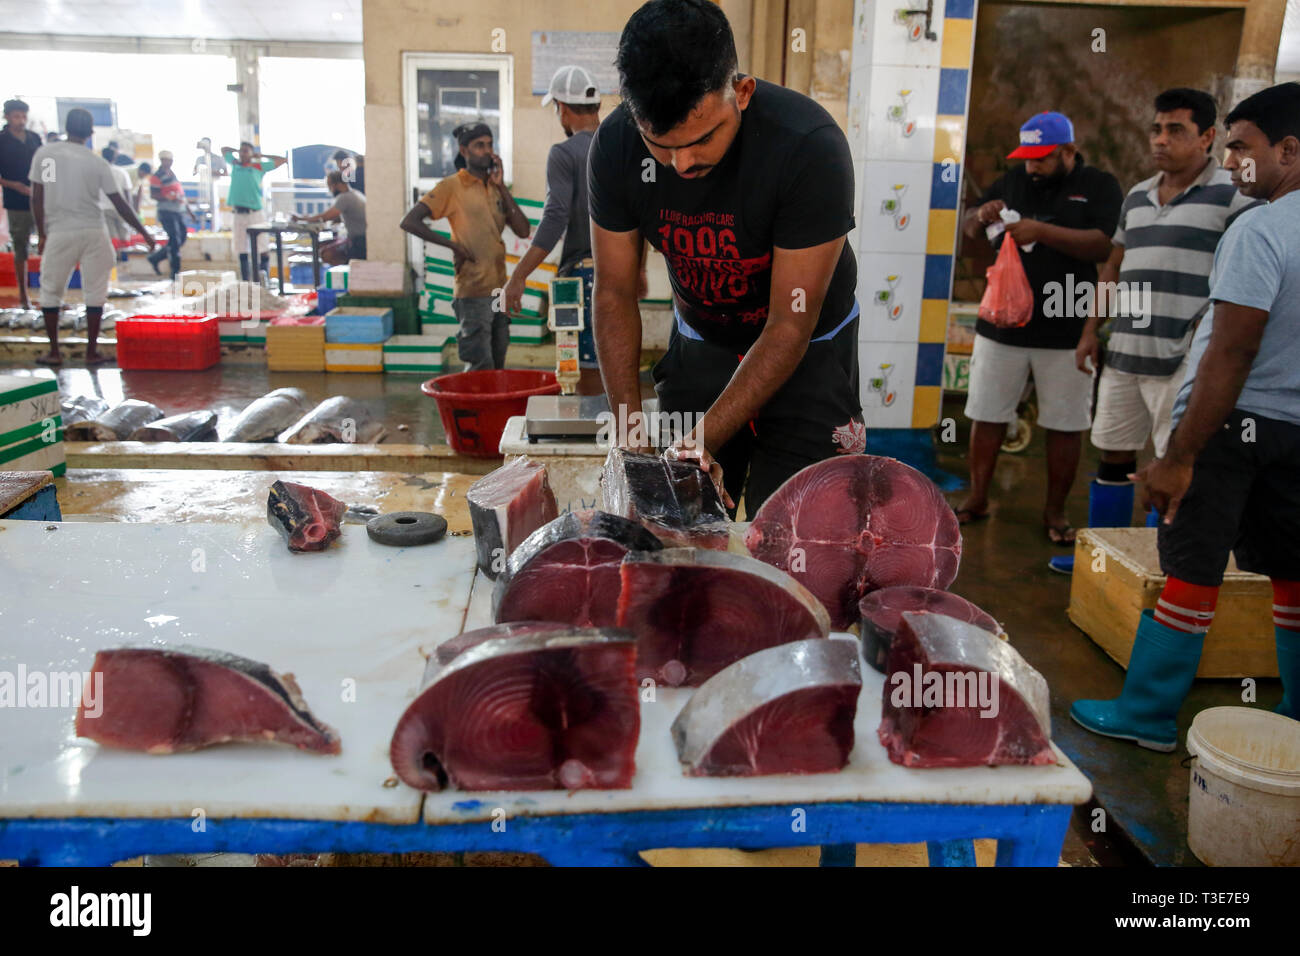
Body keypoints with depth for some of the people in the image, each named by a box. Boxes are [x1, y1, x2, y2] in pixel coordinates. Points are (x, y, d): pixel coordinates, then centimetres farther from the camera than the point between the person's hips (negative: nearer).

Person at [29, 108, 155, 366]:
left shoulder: (44, 154, 0)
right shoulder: (97, 163, -2)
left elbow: (37, 198, 1)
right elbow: (119, 204, 0)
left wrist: (42, 234, 10)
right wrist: (143, 233, 10)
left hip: (59, 233, 0)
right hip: (93, 233, 0)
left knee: (51, 291, 12)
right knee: (94, 294, 8)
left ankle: (54, 352, 12)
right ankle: (92, 352, 8)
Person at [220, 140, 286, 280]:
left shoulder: (260, 166, 7)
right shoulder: (234, 163, 17)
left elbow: (283, 160, 10)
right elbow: (223, 149, 34)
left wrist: (261, 155, 13)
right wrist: (237, 151, 26)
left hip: (255, 212, -3)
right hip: (238, 214, 3)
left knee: (262, 251, -8)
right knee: (241, 250, 5)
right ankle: (245, 281, 11)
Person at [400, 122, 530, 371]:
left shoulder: (495, 188, 13)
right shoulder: (452, 187, -5)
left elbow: (523, 231, 3)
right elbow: (409, 221, -13)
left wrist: (501, 186, -1)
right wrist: (453, 245, -15)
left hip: (499, 289, 7)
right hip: (473, 292, -7)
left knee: (497, 367, 12)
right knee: (482, 367, -7)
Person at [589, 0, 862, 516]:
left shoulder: (810, 146, -30)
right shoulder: (616, 145, -18)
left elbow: (790, 325, -25)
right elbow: (615, 293, -9)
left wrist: (702, 442, -28)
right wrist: (631, 438, -15)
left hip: (806, 352, -3)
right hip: (699, 343, 3)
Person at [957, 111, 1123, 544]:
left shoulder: (1099, 186, -1)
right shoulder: (1013, 179, 9)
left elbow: (1105, 246, -16)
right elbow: (969, 231, 16)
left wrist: (1042, 231, -25)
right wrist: (982, 216, -8)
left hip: (1066, 332, -3)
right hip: (1001, 324, 3)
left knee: (1065, 425, 5)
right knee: (987, 415, 9)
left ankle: (1055, 511, 18)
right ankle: (977, 498, 23)